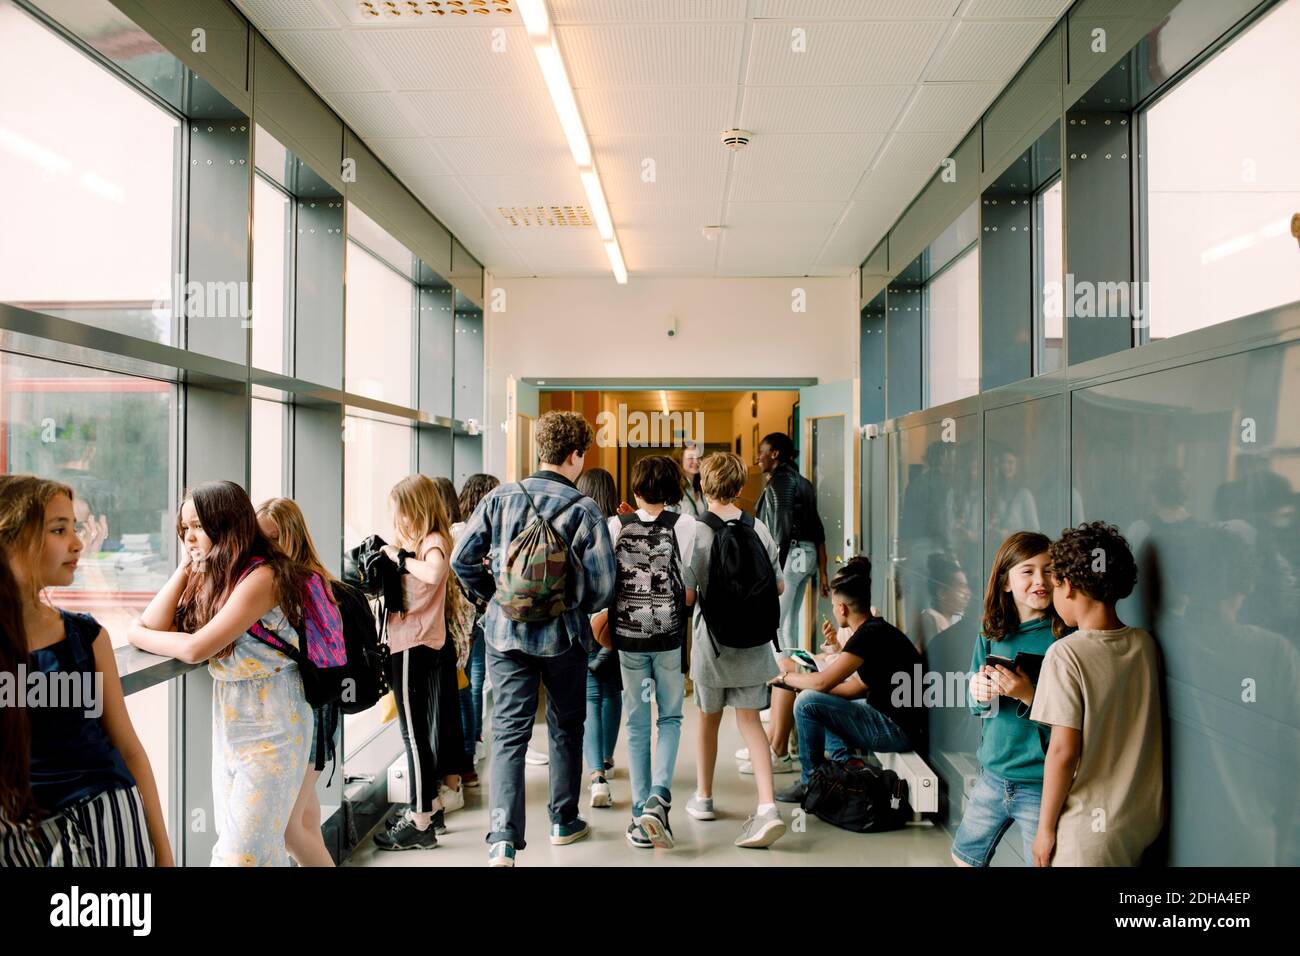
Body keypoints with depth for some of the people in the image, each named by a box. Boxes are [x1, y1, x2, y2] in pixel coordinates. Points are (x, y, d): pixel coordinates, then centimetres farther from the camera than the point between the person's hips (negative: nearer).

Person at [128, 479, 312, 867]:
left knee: (243, 852, -5)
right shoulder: (212, 576, 8)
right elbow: (154, 625, -1)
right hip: (228, 717, 9)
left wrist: (138, 634, -6)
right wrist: (185, 566, -2)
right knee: (231, 843, 15)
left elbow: (194, 648, -22)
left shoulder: (261, 576, -19)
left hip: (270, 721, -9)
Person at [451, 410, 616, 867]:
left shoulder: (500, 498, -4)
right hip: (564, 636, -1)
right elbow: (603, 583, -13)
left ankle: (503, 838, -5)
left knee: (508, 734, 6)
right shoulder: (584, 510, -11)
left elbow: (462, 559, -3)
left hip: (506, 634, 1)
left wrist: (496, 597, 11)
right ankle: (563, 822, 32)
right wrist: (579, 610, 8)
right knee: (565, 729, 18)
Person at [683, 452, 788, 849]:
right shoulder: (759, 530, -2)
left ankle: (703, 798, 32)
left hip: (713, 641, -2)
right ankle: (767, 806, -8)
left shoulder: (696, 533, -13)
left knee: (709, 719, 15)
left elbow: (686, 596, -16)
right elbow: (778, 587, 4)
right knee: (749, 718, 5)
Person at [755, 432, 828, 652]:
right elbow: (818, 530, 16)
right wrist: (822, 572, 18)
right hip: (806, 555, 9)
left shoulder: (780, 481, -9)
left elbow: (783, 530, -17)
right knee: (790, 621, 14)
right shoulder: (802, 482, 18)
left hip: (789, 555, -9)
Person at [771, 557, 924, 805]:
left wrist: (787, 677, -4)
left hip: (898, 730, -10)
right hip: (895, 722, 10)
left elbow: (822, 682, -22)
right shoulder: (877, 629, 11)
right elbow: (858, 687, 15)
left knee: (807, 703, -13)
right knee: (821, 702, 25)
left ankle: (810, 783, 3)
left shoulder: (870, 635, -20)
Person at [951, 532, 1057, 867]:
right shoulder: (991, 635, 2)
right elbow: (975, 704, 7)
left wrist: (1028, 695, -29)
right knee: (964, 856, 21)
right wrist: (979, 693, -14)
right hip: (993, 774, 6)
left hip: (1041, 785, -6)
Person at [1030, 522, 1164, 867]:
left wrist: (1046, 826, -8)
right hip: (1145, 816, 6)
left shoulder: (1066, 654, -19)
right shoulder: (1145, 644, -1)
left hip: (1091, 827, -6)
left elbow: (1064, 751, -19)